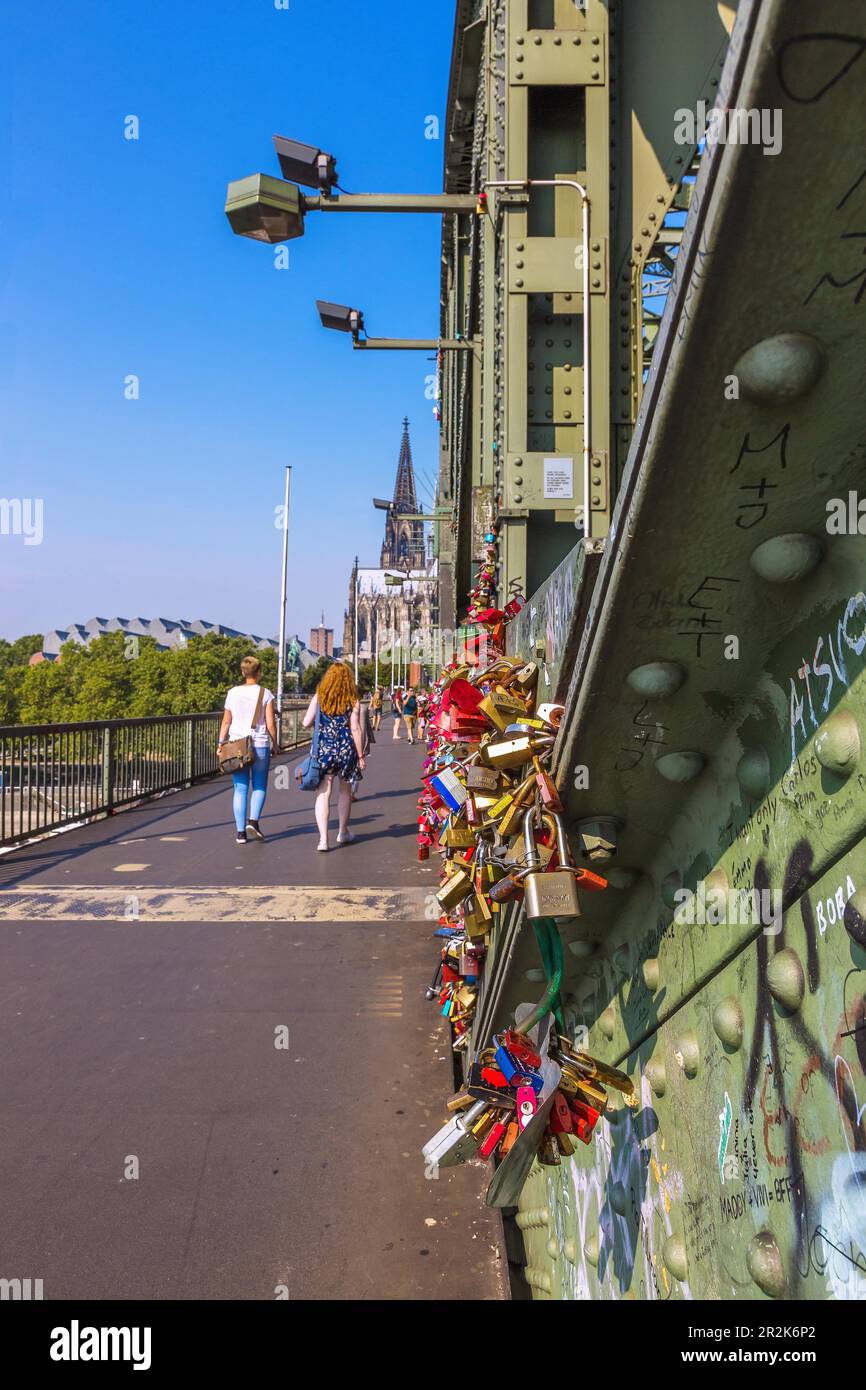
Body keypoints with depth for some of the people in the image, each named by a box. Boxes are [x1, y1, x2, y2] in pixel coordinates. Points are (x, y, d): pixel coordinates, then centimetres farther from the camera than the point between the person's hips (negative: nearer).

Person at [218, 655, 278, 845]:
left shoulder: (233, 693, 2)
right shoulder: (265, 694, -4)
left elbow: (226, 722, 5)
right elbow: (270, 724, -5)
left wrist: (220, 743, 13)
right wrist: (275, 744, 7)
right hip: (260, 745, -2)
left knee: (240, 789, 5)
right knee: (259, 786, 12)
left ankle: (240, 832, 4)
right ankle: (253, 820, -8)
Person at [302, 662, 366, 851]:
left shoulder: (319, 697, -1)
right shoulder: (353, 701, -4)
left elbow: (306, 723, -3)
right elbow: (355, 729, -7)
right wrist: (361, 755, -1)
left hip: (323, 749, 0)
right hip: (346, 750, 0)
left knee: (323, 793, 1)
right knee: (345, 790, 18)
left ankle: (323, 839, -8)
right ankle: (343, 832, 32)